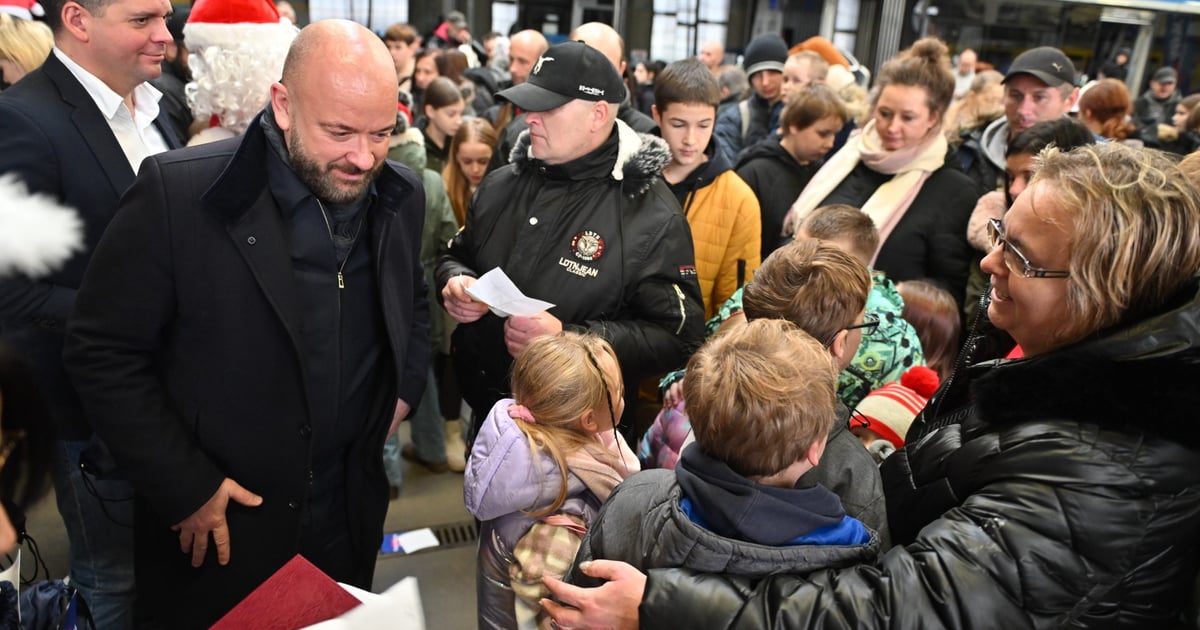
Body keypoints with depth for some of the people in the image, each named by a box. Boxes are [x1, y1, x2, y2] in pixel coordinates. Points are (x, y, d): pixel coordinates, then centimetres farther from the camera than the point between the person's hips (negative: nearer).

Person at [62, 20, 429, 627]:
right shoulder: (178, 193, -19)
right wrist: (185, 489, -13)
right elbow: (103, 352, -13)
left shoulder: (402, 194, -3)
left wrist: (403, 388, 2)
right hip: (213, 530, -4)